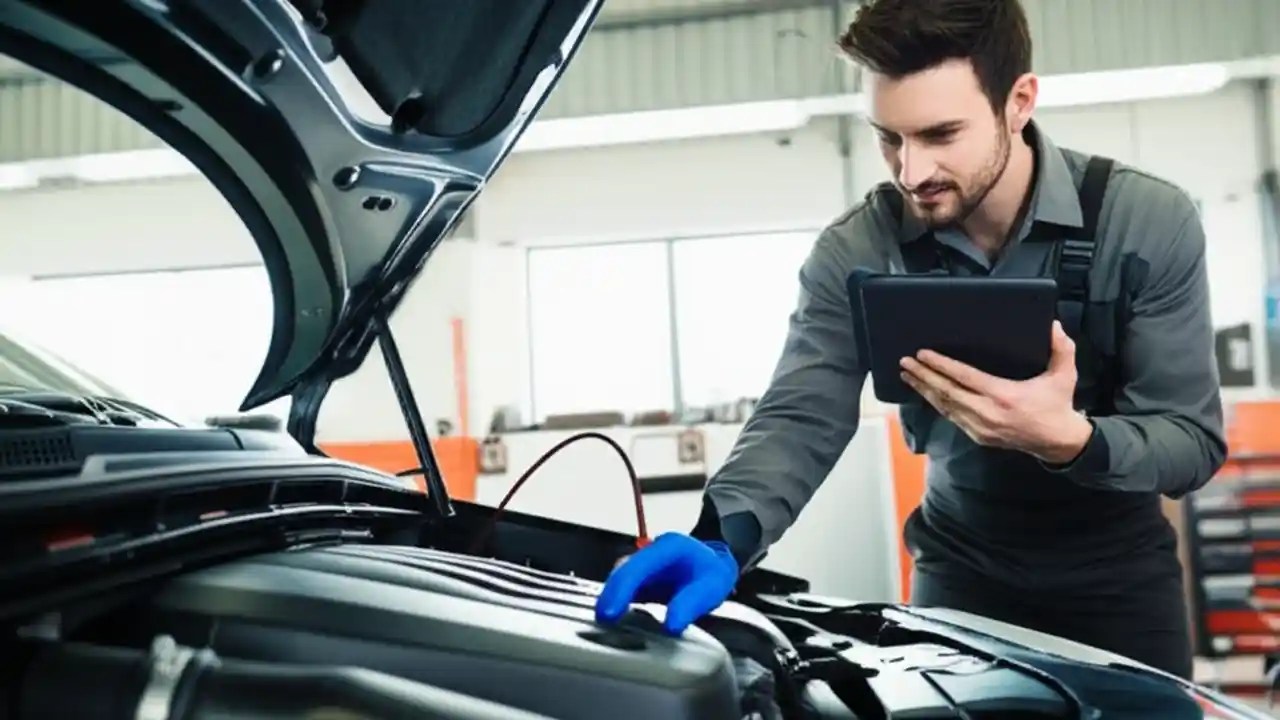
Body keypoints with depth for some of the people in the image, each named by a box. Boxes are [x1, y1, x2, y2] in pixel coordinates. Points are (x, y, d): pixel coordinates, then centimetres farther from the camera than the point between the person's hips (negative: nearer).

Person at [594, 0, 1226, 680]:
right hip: (962, 564, 0)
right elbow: (800, 419, -25)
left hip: (1117, 569, 0)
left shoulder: (1148, 222, -20)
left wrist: (1069, 439, -41)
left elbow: (1195, 439, -19)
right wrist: (721, 544, -45)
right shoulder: (857, 251, -18)